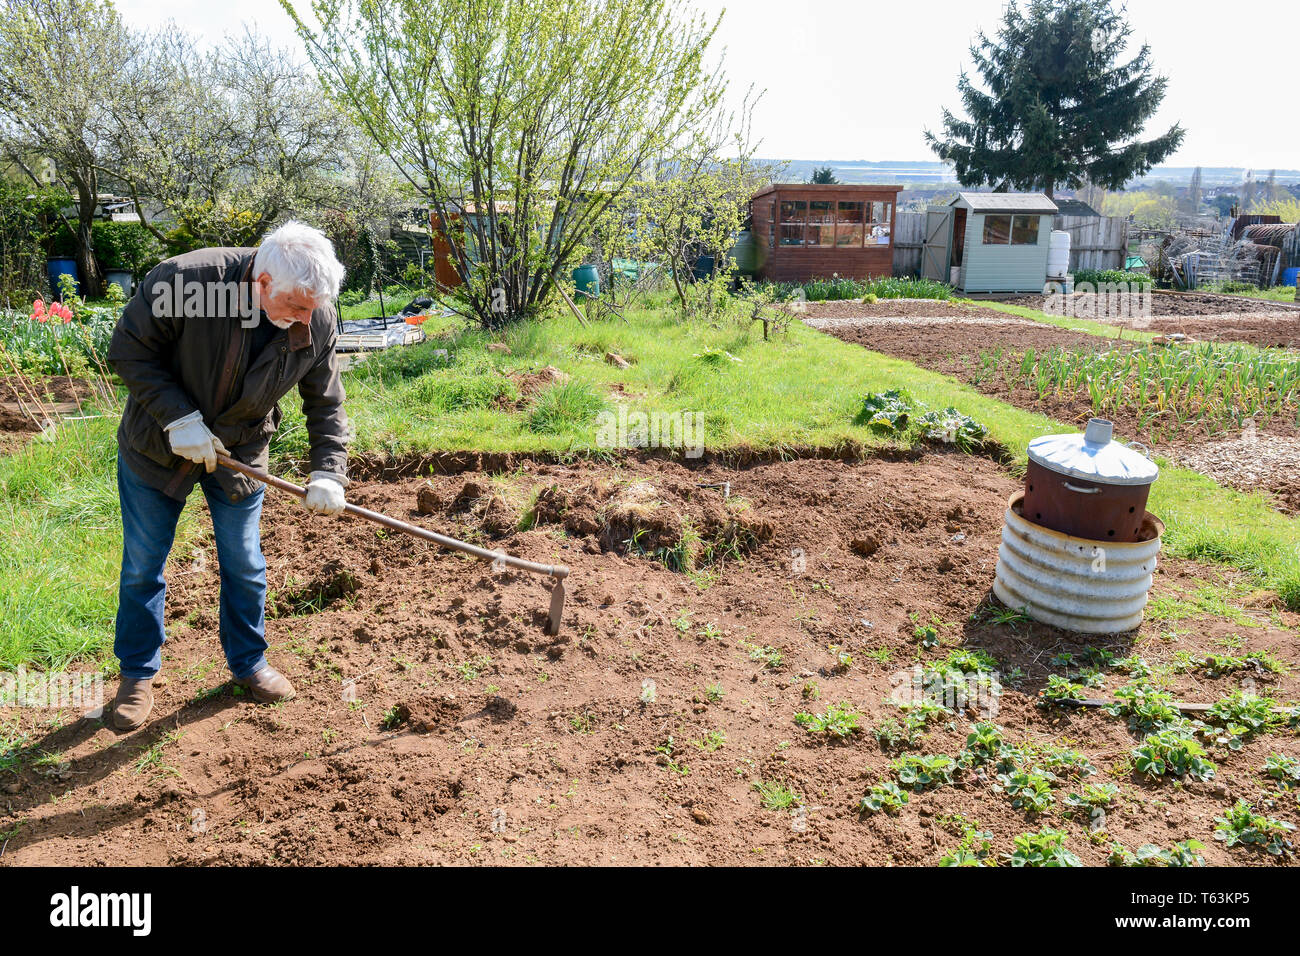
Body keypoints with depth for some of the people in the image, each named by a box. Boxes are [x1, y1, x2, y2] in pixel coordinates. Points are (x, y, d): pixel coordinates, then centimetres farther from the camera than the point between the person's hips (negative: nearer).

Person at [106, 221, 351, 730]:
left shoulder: (318, 322, -19)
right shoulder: (184, 279, -30)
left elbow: (325, 404, -7)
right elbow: (129, 352, -17)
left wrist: (328, 473, -18)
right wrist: (180, 418, -26)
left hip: (240, 454, 2)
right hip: (157, 447, -2)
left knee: (245, 567, 10)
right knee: (142, 567, 10)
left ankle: (248, 663, 31)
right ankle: (137, 675, 29)